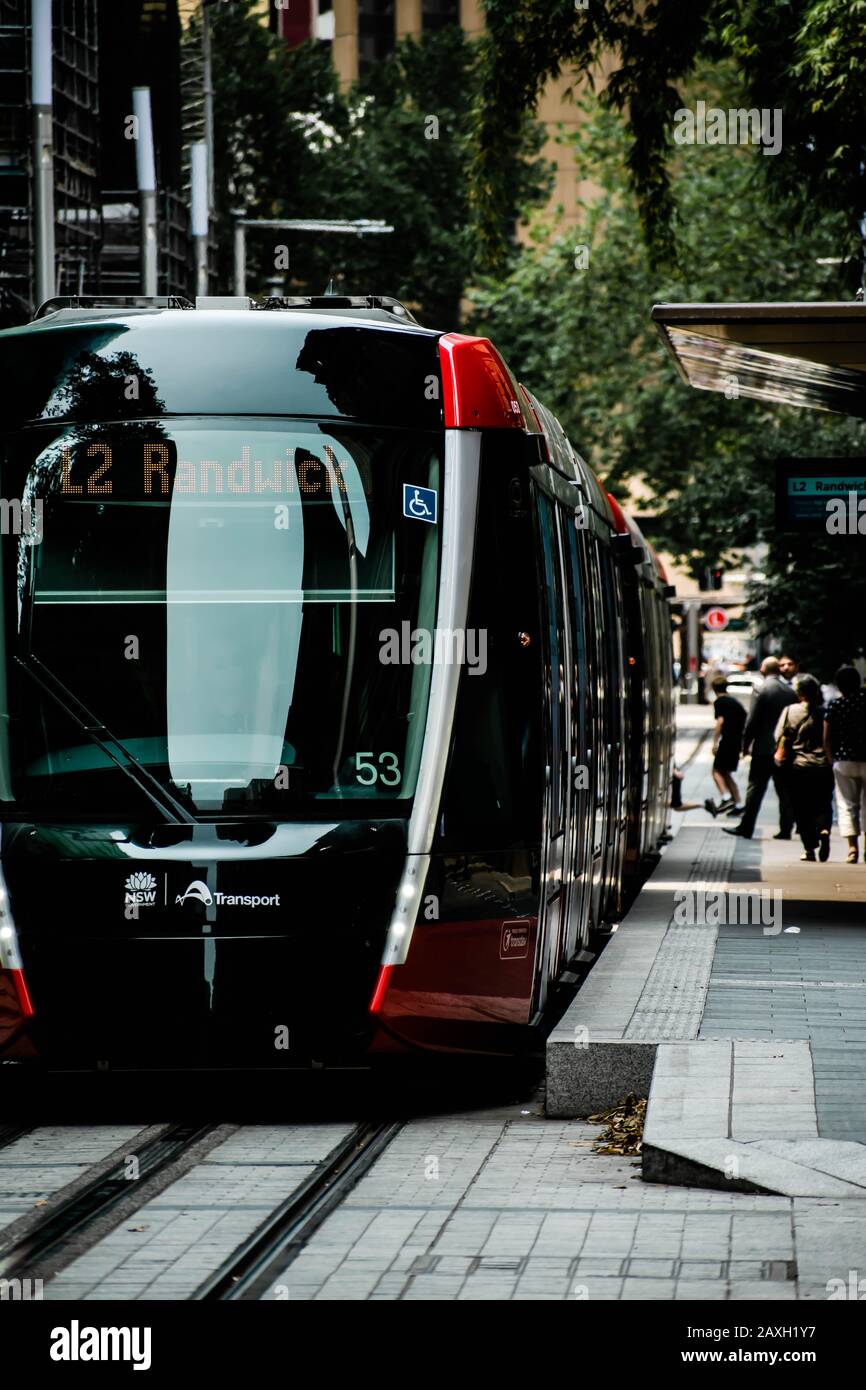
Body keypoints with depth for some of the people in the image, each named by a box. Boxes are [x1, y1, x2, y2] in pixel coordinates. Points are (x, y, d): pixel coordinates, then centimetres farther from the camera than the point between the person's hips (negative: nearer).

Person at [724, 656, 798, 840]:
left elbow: (752, 721, -11)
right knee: (784, 790, 8)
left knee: (755, 788, 0)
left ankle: (746, 828, 0)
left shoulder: (761, 691, -11)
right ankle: (786, 829, 8)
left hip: (764, 749, -4)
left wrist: (745, 744, -1)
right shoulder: (790, 692, 3)